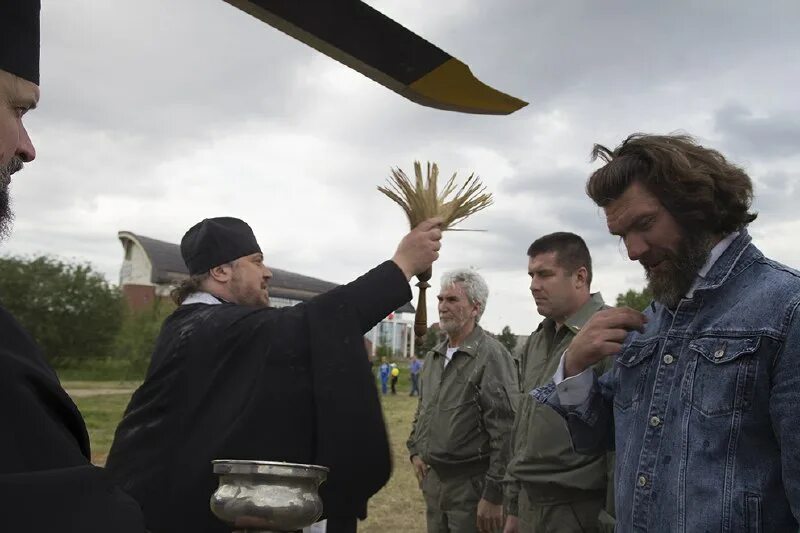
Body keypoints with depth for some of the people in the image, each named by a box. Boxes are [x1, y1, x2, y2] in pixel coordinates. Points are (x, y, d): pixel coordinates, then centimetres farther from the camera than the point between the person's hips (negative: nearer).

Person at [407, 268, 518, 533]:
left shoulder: (492, 356, -15)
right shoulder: (433, 356, 10)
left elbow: (506, 431, -19)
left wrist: (494, 495, -19)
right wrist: (415, 450, 11)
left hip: (472, 483, -7)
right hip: (432, 479, 7)